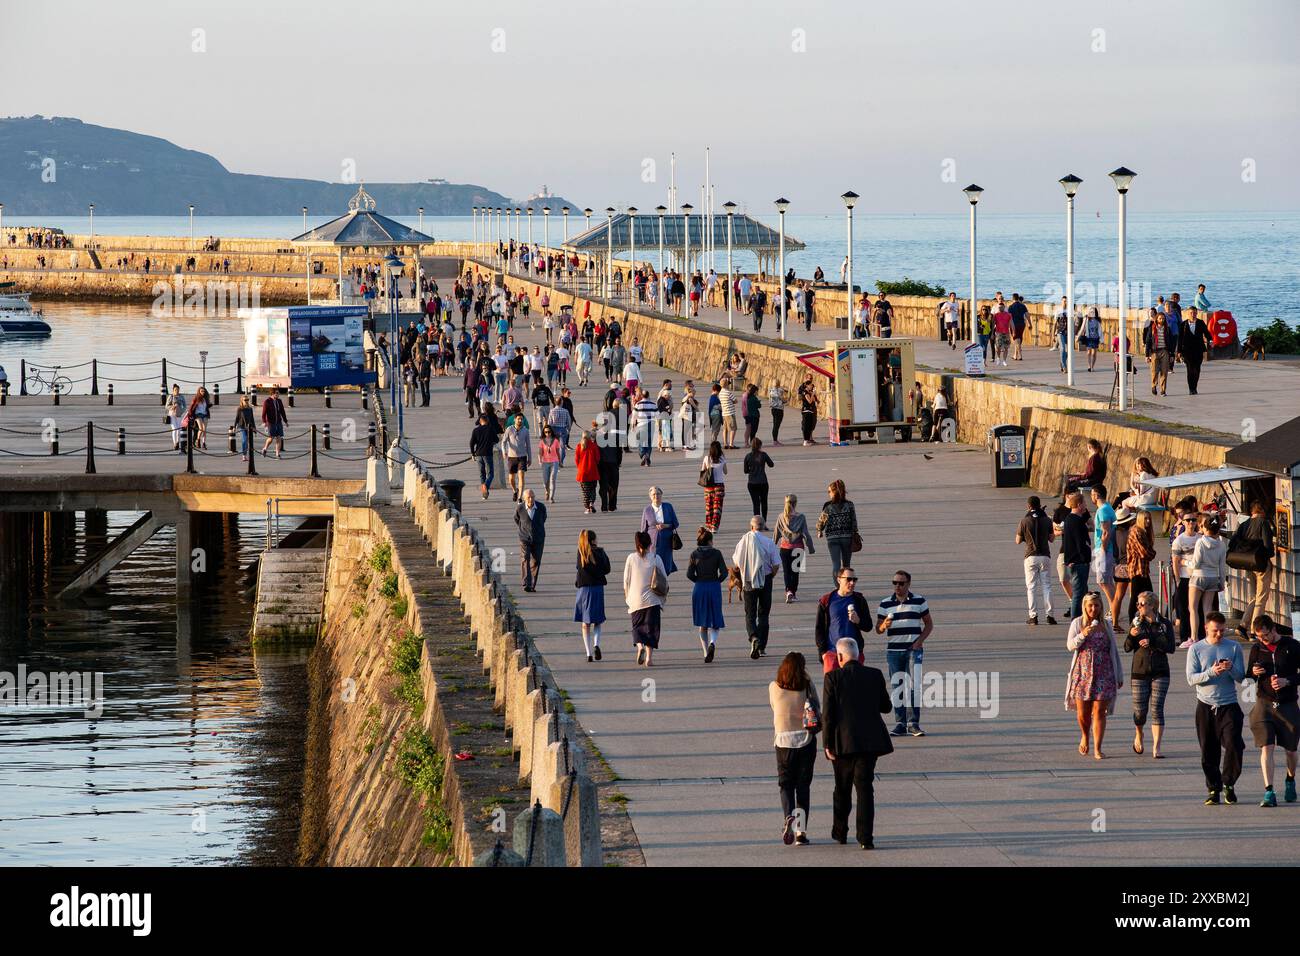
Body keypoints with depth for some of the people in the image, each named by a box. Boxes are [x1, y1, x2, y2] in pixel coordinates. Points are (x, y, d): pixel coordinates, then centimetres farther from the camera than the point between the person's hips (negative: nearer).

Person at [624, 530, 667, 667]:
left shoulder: (631, 558, -5)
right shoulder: (655, 558, -4)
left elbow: (626, 580, -1)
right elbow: (664, 579, 1)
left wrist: (628, 598, 11)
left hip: (636, 599, 0)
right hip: (652, 599, 0)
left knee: (637, 626, 14)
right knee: (651, 627, 6)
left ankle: (639, 645, -13)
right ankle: (649, 656, -1)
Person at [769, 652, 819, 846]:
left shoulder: (774, 688, -7)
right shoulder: (808, 686, -10)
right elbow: (817, 711, 2)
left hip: (784, 740, 0)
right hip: (806, 740, 0)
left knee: (785, 784, 8)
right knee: (803, 786, 8)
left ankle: (789, 816, -20)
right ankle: (801, 831, 4)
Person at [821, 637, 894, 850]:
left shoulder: (833, 678, -7)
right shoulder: (875, 675, 1)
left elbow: (828, 714, -9)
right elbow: (886, 706, 9)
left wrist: (827, 744, -4)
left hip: (843, 742, -1)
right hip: (869, 741, 1)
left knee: (842, 788, 17)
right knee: (865, 788, 1)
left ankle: (840, 832, 29)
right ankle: (865, 837, -8)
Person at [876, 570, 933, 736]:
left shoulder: (919, 601, 5)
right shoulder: (885, 604, 7)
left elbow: (929, 624, 10)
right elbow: (878, 629, 7)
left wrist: (920, 640, -5)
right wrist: (884, 626, -17)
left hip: (913, 649, -2)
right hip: (893, 650, 2)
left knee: (914, 686, -9)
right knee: (896, 687, 1)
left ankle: (914, 723, -6)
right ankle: (900, 724, 6)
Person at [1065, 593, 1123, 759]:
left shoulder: (1106, 625, 7)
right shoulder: (1077, 623, 3)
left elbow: (1114, 651, 12)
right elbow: (1070, 645, -4)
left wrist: (1119, 676, 12)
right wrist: (1083, 635, -22)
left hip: (1103, 675, 1)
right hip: (1083, 673, -1)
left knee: (1099, 712, -5)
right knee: (1083, 713, 3)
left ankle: (1097, 749, -1)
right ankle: (1084, 736, 34)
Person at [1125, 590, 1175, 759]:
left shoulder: (1164, 624, 0)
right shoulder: (1137, 623, 3)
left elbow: (1170, 647, -6)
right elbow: (1127, 648, 0)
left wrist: (1152, 642, -15)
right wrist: (1131, 636, -19)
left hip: (1160, 672, -1)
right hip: (1140, 672, 1)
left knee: (1157, 709, -8)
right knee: (1140, 709, 4)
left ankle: (1156, 748, -8)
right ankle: (1138, 736, 36)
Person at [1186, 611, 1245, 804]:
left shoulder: (1234, 647, 4)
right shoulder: (1196, 649, 3)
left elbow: (1241, 678, 2)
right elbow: (1191, 678, -4)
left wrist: (1231, 669, -19)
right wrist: (1212, 672, -20)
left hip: (1229, 705, 0)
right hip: (1205, 706, 0)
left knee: (1233, 745, -11)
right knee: (1209, 752, 2)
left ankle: (1228, 784, 7)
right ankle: (1213, 789, 12)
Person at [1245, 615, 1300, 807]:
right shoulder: (1257, 648, 5)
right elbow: (1248, 677, 13)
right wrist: (1253, 673, -10)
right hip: (1264, 703, 1)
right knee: (1266, 747, -11)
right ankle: (1269, 792, -14)